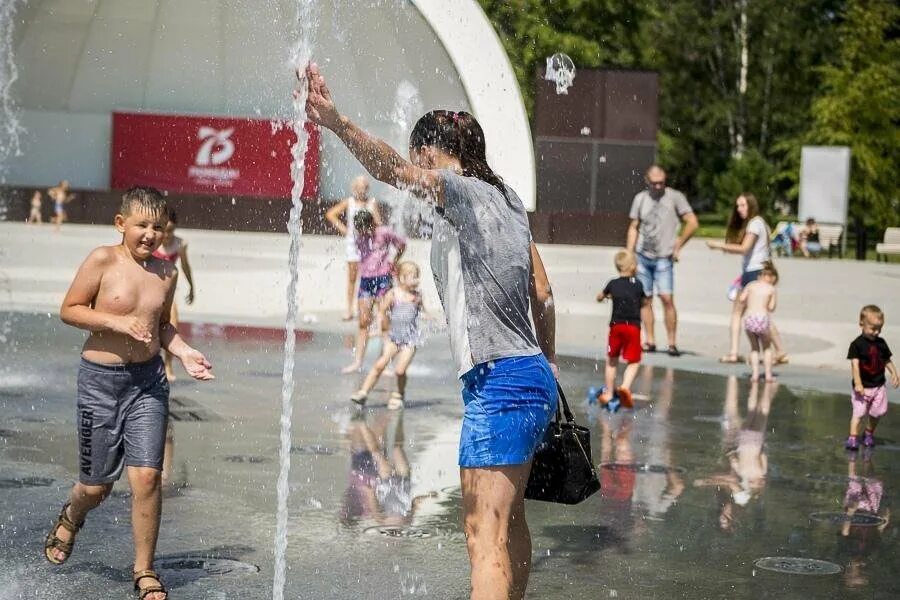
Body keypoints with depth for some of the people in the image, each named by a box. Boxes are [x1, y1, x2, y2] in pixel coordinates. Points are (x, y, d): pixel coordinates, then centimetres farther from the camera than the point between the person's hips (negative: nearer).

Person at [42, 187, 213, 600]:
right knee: (97, 483, 7)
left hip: (148, 380, 3)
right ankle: (70, 518, 45)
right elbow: (69, 310, -7)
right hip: (101, 379, -3)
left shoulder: (166, 272, 6)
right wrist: (117, 322, -19)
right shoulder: (103, 260, -9)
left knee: (146, 476, -7)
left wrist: (184, 352, 3)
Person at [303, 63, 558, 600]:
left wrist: (337, 122, -38)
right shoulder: (507, 198, 17)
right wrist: (549, 365, 27)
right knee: (508, 519, 23)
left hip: (498, 382, -10)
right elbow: (542, 294, 20)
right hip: (531, 377, 10)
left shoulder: (463, 192, -8)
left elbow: (395, 170, -28)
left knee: (485, 534, -12)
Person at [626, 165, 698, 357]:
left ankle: (672, 343, -6)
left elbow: (692, 223, -5)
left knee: (667, 298, -11)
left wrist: (678, 246, -7)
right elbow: (634, 227, 13)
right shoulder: (640, 199, 8)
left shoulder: (675, 197, -3)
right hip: (642, 256, 4)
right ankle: (650, 341, 12)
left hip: (663, 258, -4)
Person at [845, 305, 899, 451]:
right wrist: (858, 384, -24)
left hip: (879, 385, 5)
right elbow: (855, 364, -16)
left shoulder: (881, 343, 4)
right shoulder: (857, 344, -12)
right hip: (863, 387, -5)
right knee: (858, 412, -10)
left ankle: (869, 433, 30)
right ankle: (853, 438, -13)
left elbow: (887, 361, 14)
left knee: (877, 413, 9)